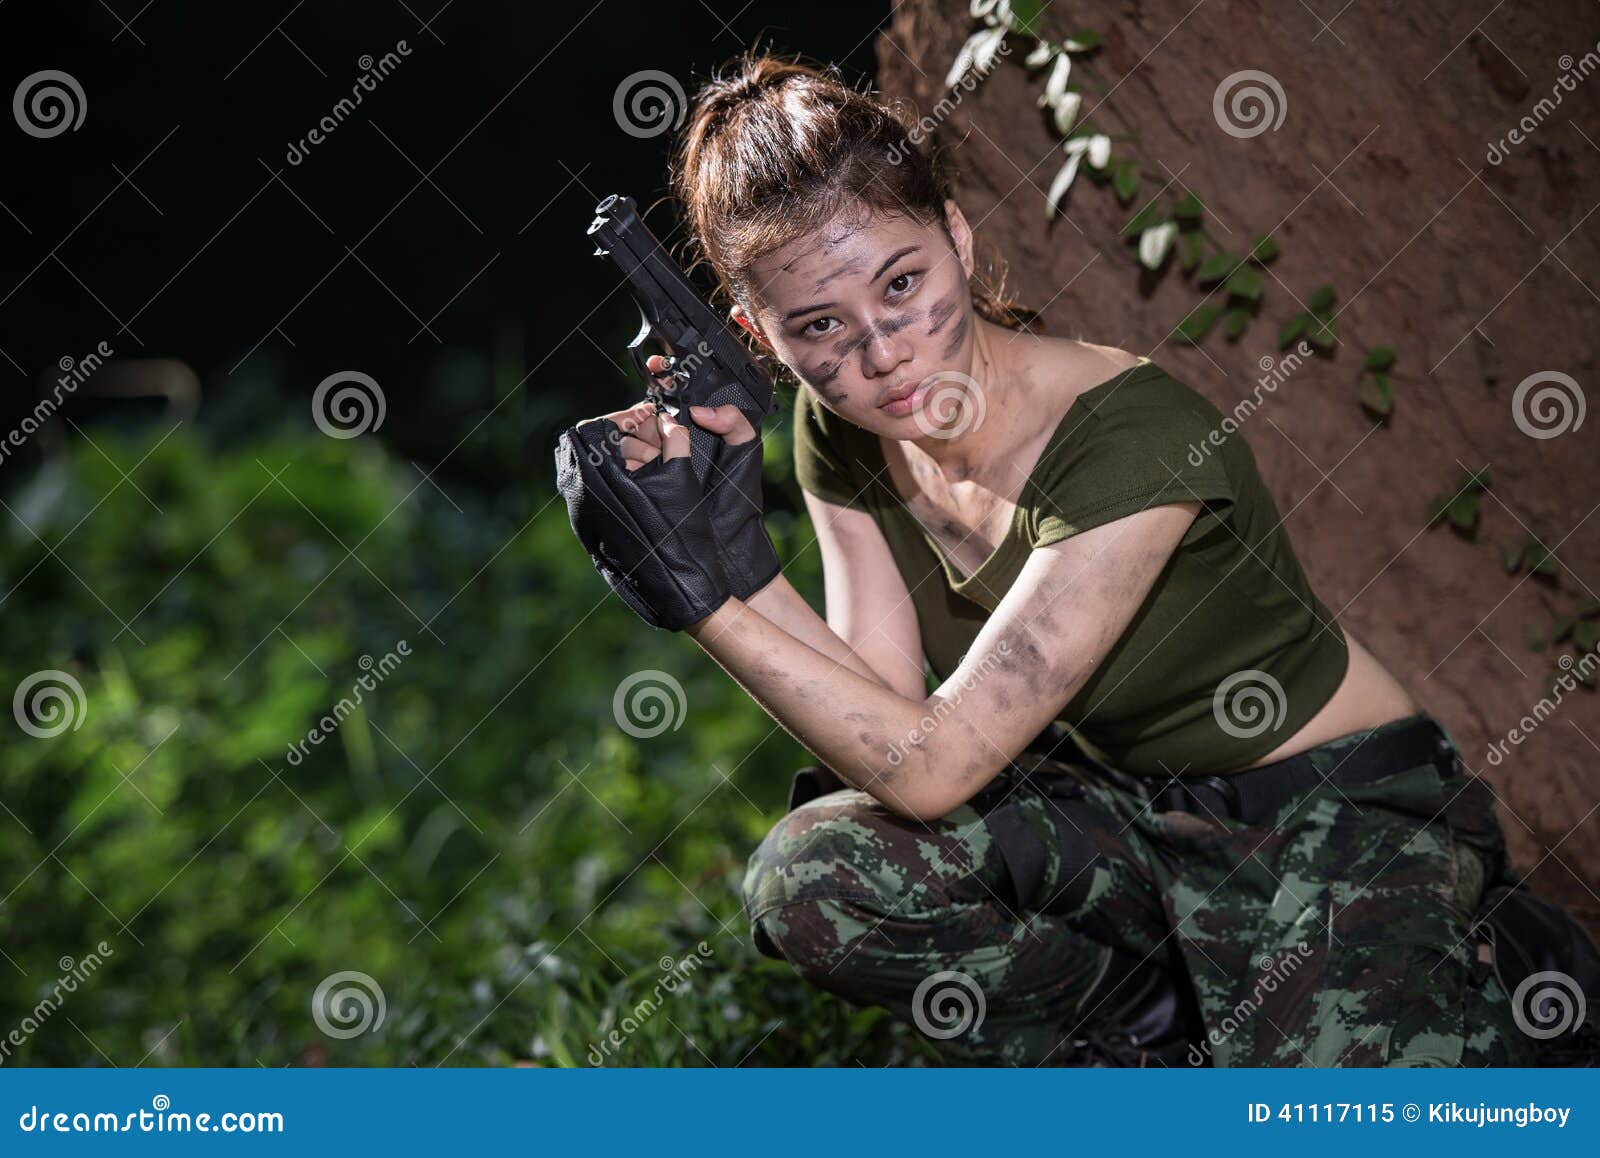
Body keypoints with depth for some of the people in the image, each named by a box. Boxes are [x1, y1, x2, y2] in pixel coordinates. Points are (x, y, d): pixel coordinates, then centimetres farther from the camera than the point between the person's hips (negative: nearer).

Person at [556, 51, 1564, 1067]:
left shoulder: (1133, 441, -29)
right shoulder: (842, 441, -7)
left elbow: (930, 765, -28)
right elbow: (881, 713, -13)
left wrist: (709, 593, -30)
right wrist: (734, 549, -24)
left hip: (1343, 824, -6)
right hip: (1129, 810, 6)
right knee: (815, 874, -22)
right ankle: (1159, 1032, 1)